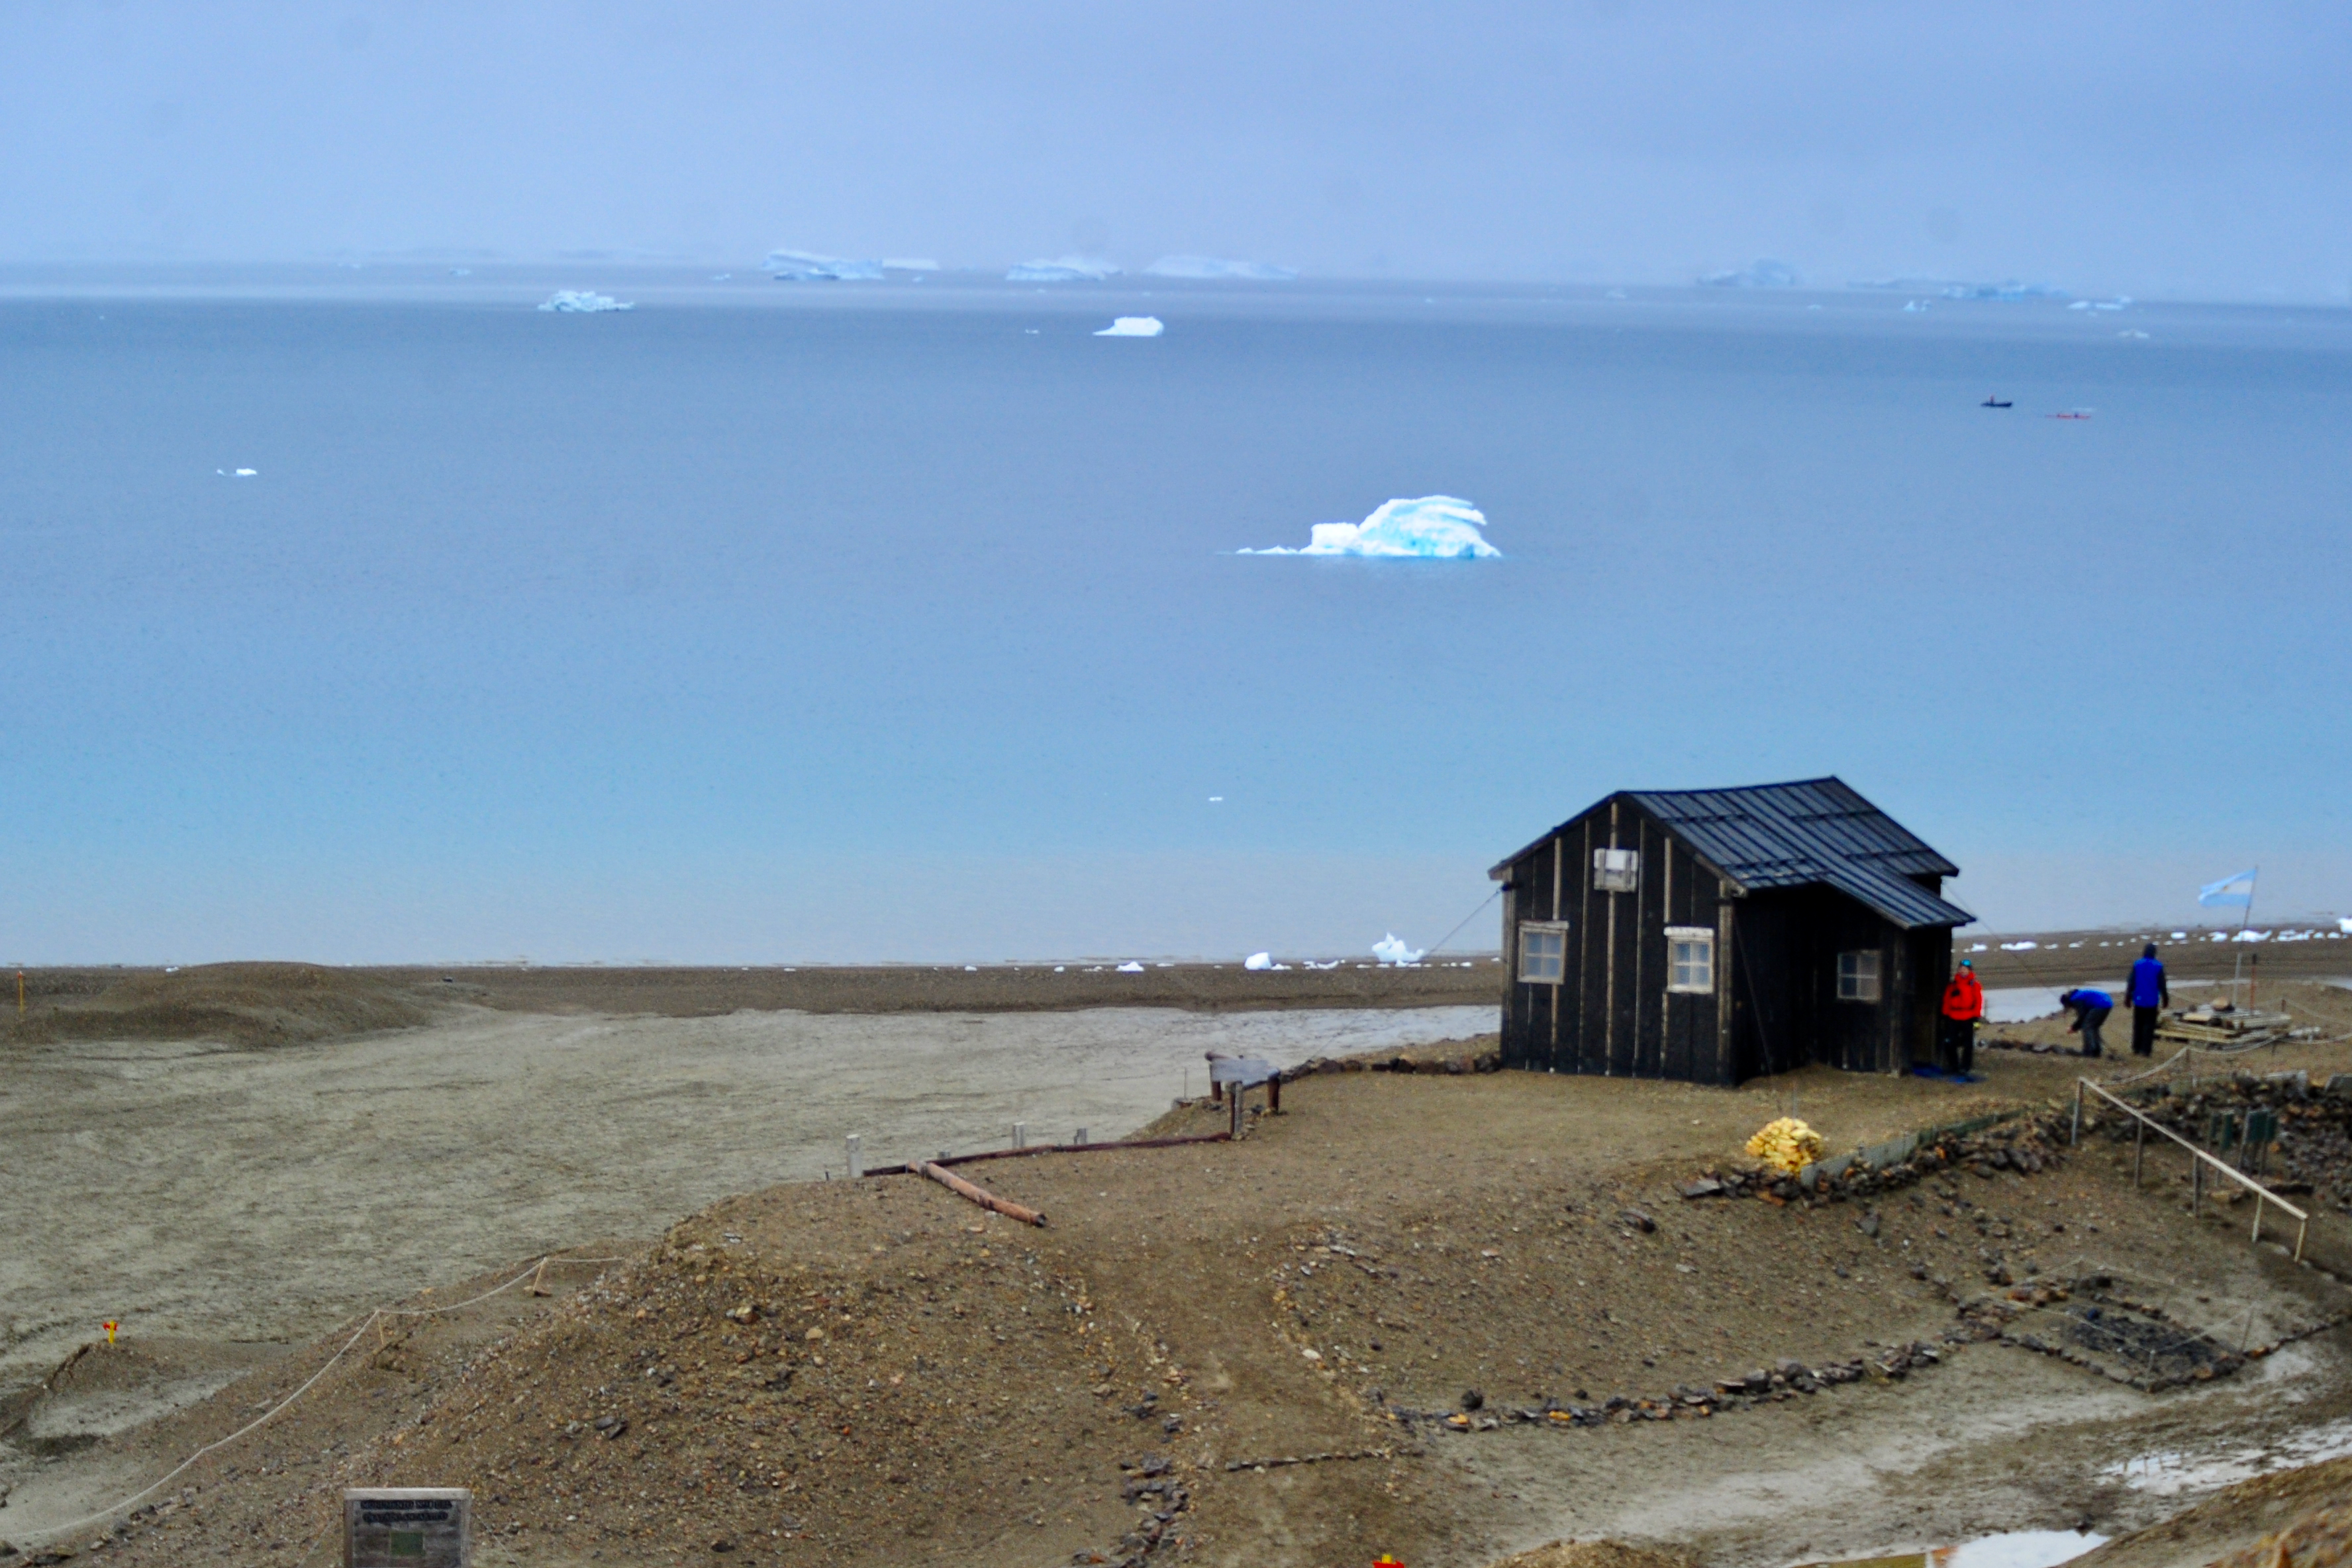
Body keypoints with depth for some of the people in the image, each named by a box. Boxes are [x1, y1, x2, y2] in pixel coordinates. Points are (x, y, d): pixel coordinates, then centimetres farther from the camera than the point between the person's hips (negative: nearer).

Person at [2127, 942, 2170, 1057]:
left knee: (2138, 1025, 13)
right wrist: (2165, 1000, 6)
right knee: (2149, 1026, 3)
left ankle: (2136, 1049, 15)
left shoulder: (2137, 965, -3)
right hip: (2152, 1002, -2)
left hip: (2139, 1001, 2)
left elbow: (2131, 984, -1)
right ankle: (2146, 1050, -2)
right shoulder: (2158, 967, -7)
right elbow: (2162, 986, -5)